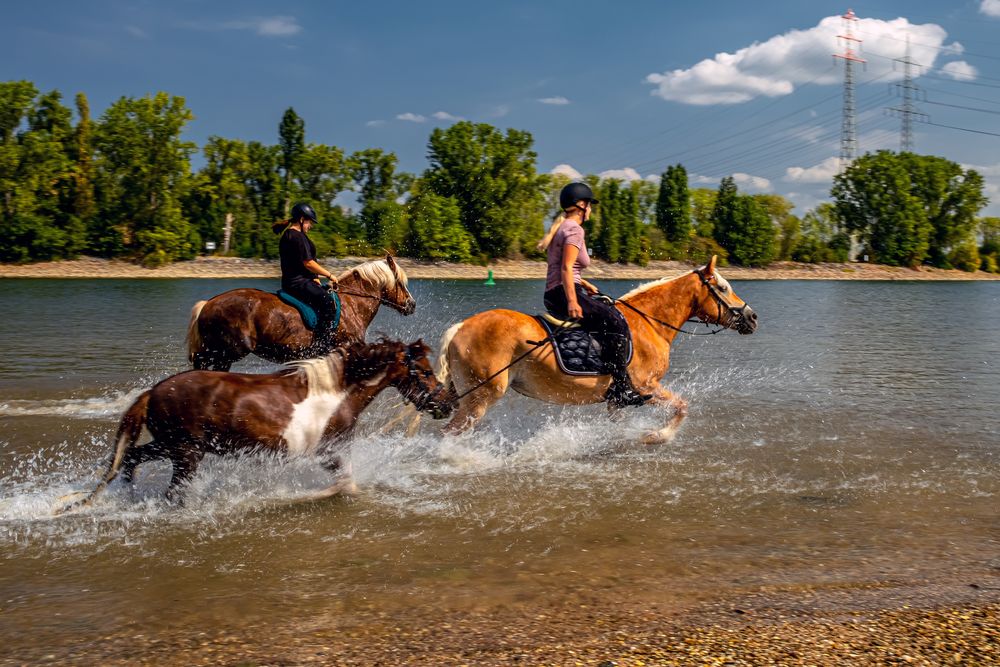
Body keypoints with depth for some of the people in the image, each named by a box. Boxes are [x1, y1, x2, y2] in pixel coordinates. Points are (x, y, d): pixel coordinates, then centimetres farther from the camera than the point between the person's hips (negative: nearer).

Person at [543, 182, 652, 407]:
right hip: (564, 294, -11)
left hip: (555, 294, 11)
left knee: (613, 313, 18)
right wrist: (572, 302, -25)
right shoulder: (575, 230, -9)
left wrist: (583, 284, 21)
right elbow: (566, 268, -20)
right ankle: (621, 389, -25)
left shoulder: (562, 227, 21)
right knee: (615, 323, -20)